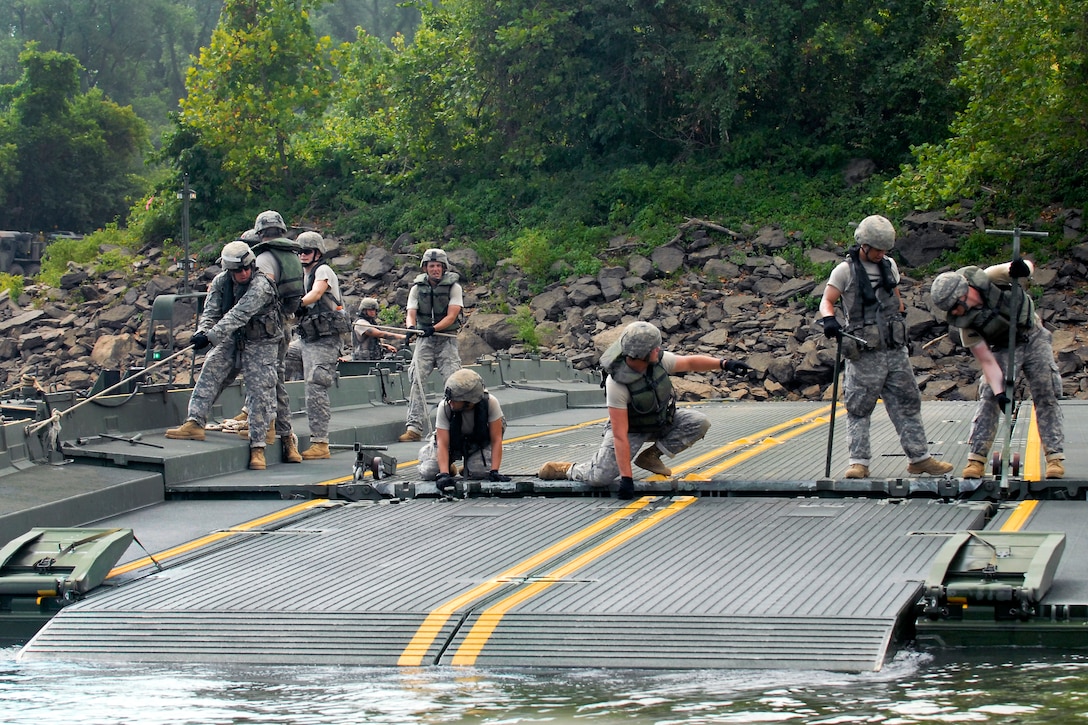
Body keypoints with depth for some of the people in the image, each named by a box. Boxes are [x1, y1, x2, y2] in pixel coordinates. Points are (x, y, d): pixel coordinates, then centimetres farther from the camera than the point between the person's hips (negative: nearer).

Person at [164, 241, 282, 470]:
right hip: (231, 339, 5)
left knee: (260, 392, -9)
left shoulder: (261, 285, -27)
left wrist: (211, 336, -43)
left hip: (260, 342, -5)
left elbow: (239, 315, -36)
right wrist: (202, 331, -30)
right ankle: (195, 423, -18)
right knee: (210, 372, -13)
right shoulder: (220, 282, -6)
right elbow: (210, 311, -7)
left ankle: (257, 446, -6)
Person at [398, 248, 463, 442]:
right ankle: (414, 427, -15)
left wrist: (433, 328, -27)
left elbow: (451, 316, -11)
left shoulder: (453, 287, -3)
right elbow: (411, 313, -2)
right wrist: (411, 326, -26)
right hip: (424, 339, 2)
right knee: (415, 378, -13)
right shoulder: (418, 288, 5)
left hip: (447, 338, -2)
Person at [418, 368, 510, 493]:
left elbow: (496, 440, -27)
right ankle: (449, 468, 17)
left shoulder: (490, 403, -33)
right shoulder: (444, 407, -32)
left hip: (479, 442, 0)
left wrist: (494, 472, -36)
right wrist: (443, 474, -45)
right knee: (428, 473, -17)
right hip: (452, 441, 0)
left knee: (481, 472, -26)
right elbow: (443, 444, -33)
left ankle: (467, 468, 11)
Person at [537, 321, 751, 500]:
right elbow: (620, 436, -34)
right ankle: (567, 469, 10)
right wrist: (626, 478, -35)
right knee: (601, 476, -24)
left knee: (699, 423, -16)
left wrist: (723, 363, -14)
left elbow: (690, 362, 0)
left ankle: (652, 455, -2)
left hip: (663, 421, 6)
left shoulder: (658, 360, -20)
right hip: (631, 429, -6)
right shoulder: (617, 384, -35)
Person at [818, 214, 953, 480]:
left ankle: (920, 457, 12)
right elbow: (827, 301, -8)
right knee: (859, 408, -2)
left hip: (895, 350, 5)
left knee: (907, 404, 7)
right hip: (864, 355, -5)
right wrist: (829, 319, -30)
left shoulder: (889, 266, 13)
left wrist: (903, 333, 25)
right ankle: (859, 461, 3)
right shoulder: (845, 271, -4)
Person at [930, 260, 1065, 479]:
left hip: (1034, 339, 0)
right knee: (989, 398, -11)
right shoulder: (965, 323, -22)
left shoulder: (989, 278, -25)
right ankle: (976, 457, -7)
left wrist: (1023, 269, -40)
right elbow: (987, 360, -20)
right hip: (1003, 349, 0)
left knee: (1046, 395, -5)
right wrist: (999, 392, -31)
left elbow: (1028, 266, -16)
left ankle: (1055, 457, -3)